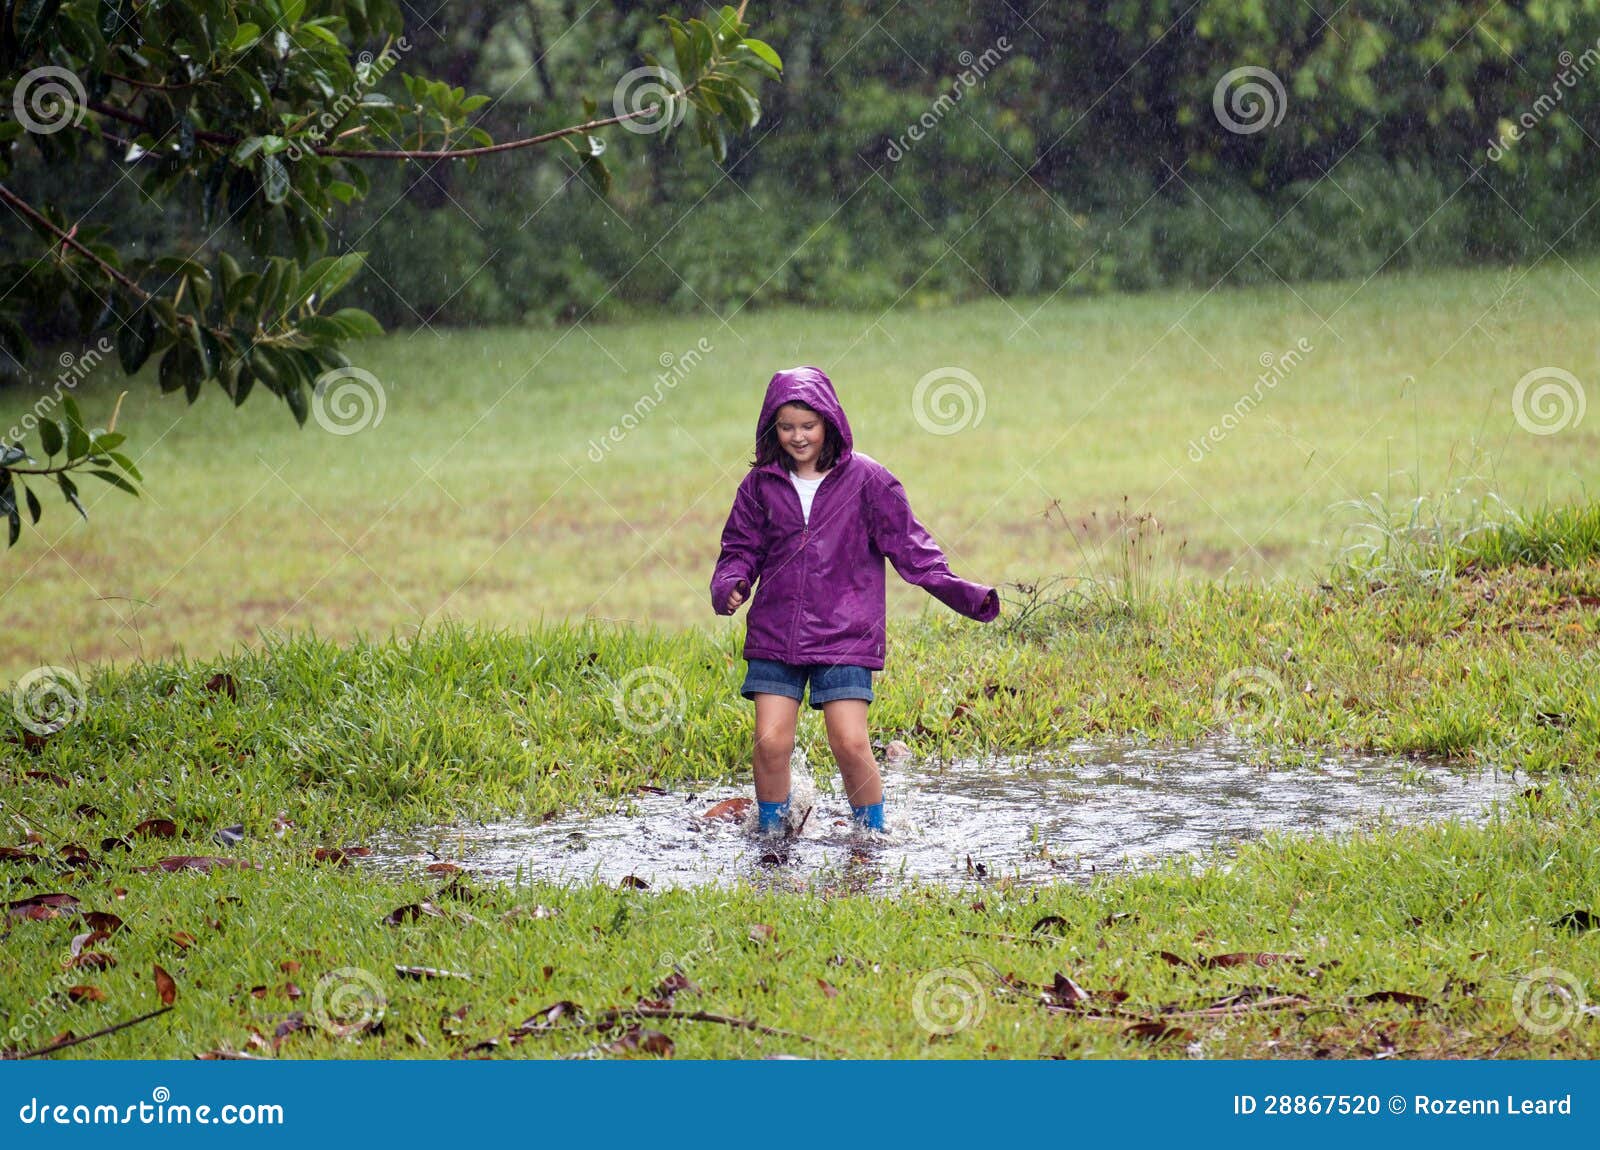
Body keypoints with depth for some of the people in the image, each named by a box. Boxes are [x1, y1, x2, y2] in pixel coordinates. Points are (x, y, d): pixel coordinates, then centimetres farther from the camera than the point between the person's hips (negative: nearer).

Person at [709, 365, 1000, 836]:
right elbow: (741, 548, 12)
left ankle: (872, 837, 9)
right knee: (770, 743, -4)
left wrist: (961, 593, -11)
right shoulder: (762, 485, 6)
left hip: (845, 634, -2)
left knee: (850, 743, -9)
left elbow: (909, 546, 0)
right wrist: (729, 587, -11)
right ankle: (772, 836, 14)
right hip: (774, 635, 3)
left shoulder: (865, 479, -1)